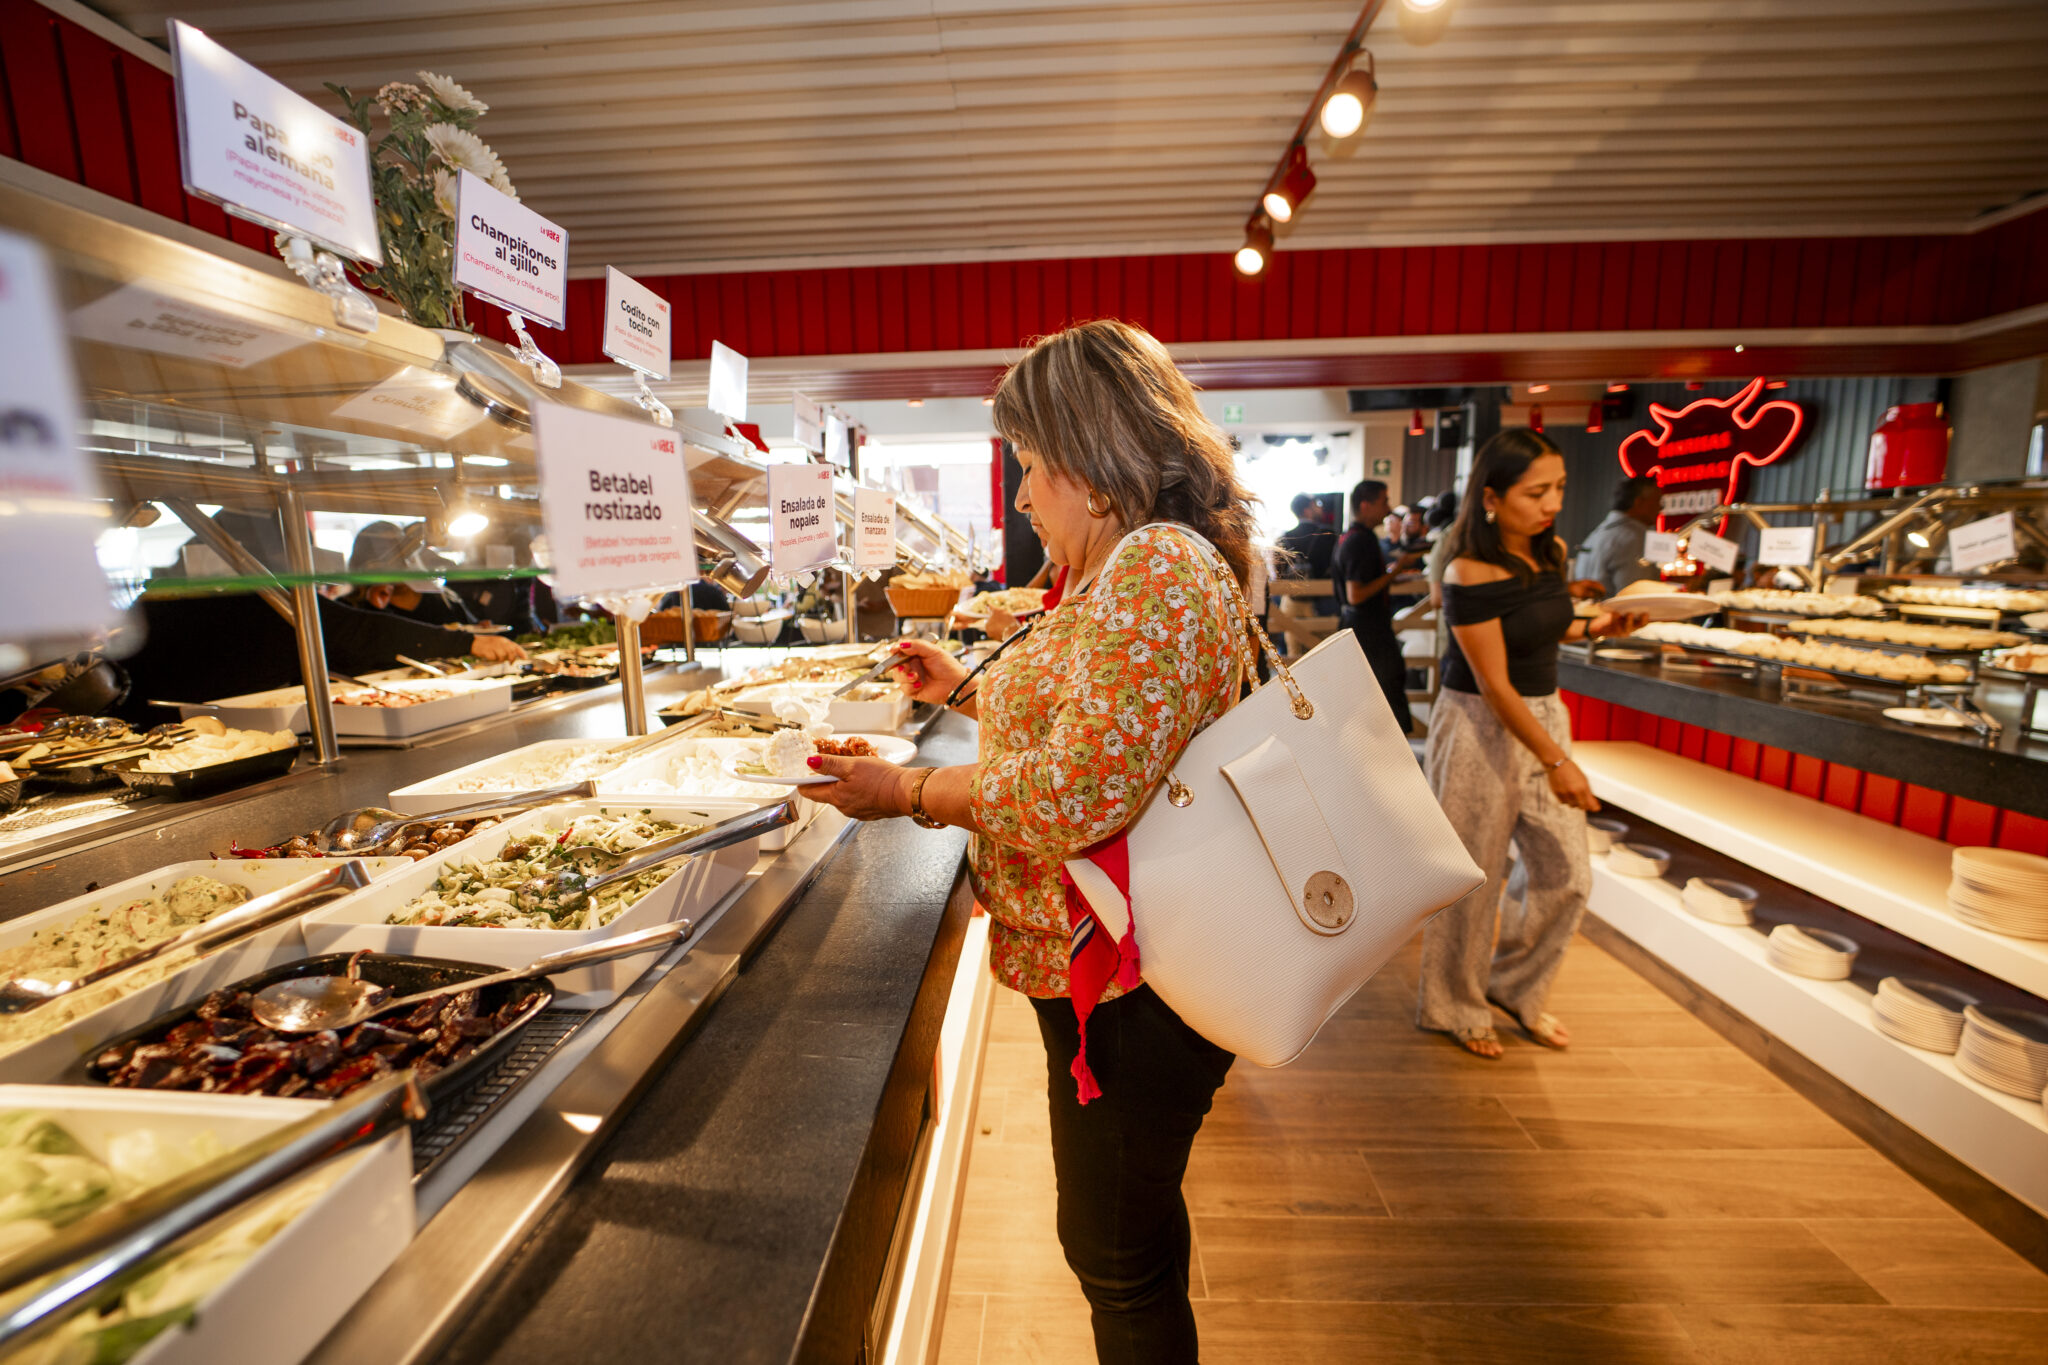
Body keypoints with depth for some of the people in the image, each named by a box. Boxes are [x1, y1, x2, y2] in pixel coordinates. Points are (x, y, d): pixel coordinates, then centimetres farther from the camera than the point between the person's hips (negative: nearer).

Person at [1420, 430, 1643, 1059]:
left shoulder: (1552, 552, 4)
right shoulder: (1471, 575, -20)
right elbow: (1494, 686, -19)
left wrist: (1595, 627, 4)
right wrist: (1557, 762, -18)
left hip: (1546, 717, 8)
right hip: (1480, 730, -7)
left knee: (1567, 877, 11)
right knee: (1473, 881, 5)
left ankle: (1517, 988, 35)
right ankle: (1456, 1008, 27)